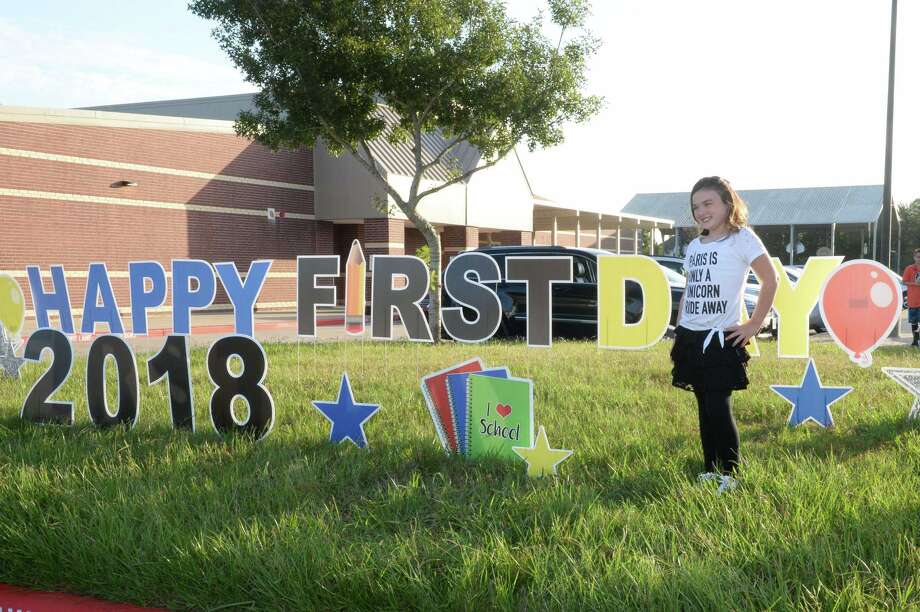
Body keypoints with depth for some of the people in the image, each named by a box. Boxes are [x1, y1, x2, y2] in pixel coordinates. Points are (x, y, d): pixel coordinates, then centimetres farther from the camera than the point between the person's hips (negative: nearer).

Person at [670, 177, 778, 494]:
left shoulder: (742, 238, -6)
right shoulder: (694, 246, 14)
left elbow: (770, 281, -8)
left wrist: (754, 325, -9)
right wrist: (679, 330, 13)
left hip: (722, 339, -6)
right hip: (691, 338, 6)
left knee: (718, 409, -9)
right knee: (704, 408, 11)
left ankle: (730, 476, 4)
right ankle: (710, 471, 19)